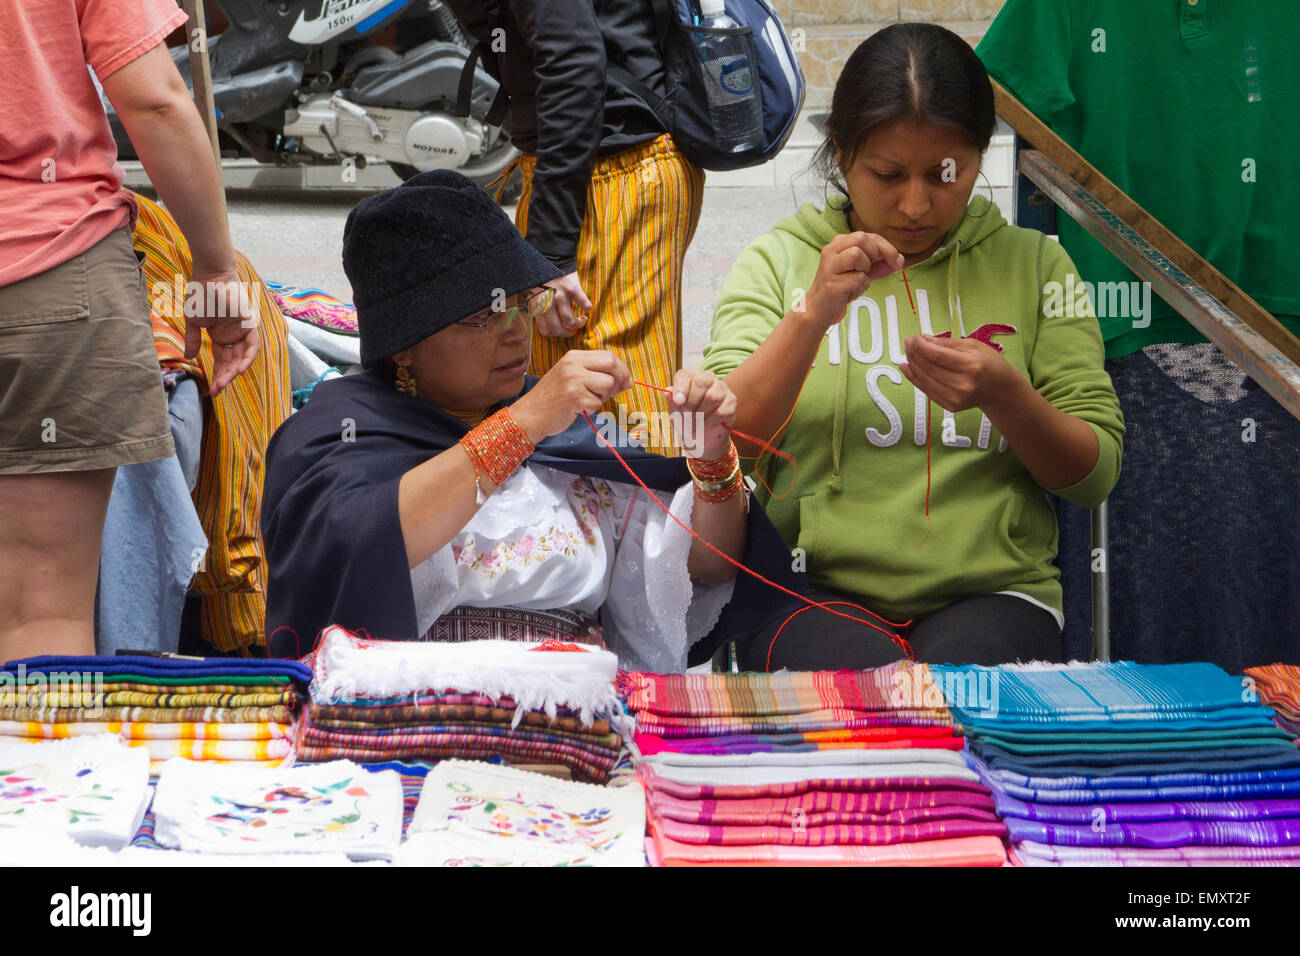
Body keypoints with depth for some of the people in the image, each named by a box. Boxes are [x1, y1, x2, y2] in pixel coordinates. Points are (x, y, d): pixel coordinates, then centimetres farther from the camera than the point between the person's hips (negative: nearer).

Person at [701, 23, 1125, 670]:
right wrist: (812, 313, -16)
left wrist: (1005, 396, -14)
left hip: (988, 591, 1)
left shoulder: (1032, 265, 11)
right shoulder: (777, 260, 10)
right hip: (812, 589, 0)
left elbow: (1094, 477, 6)